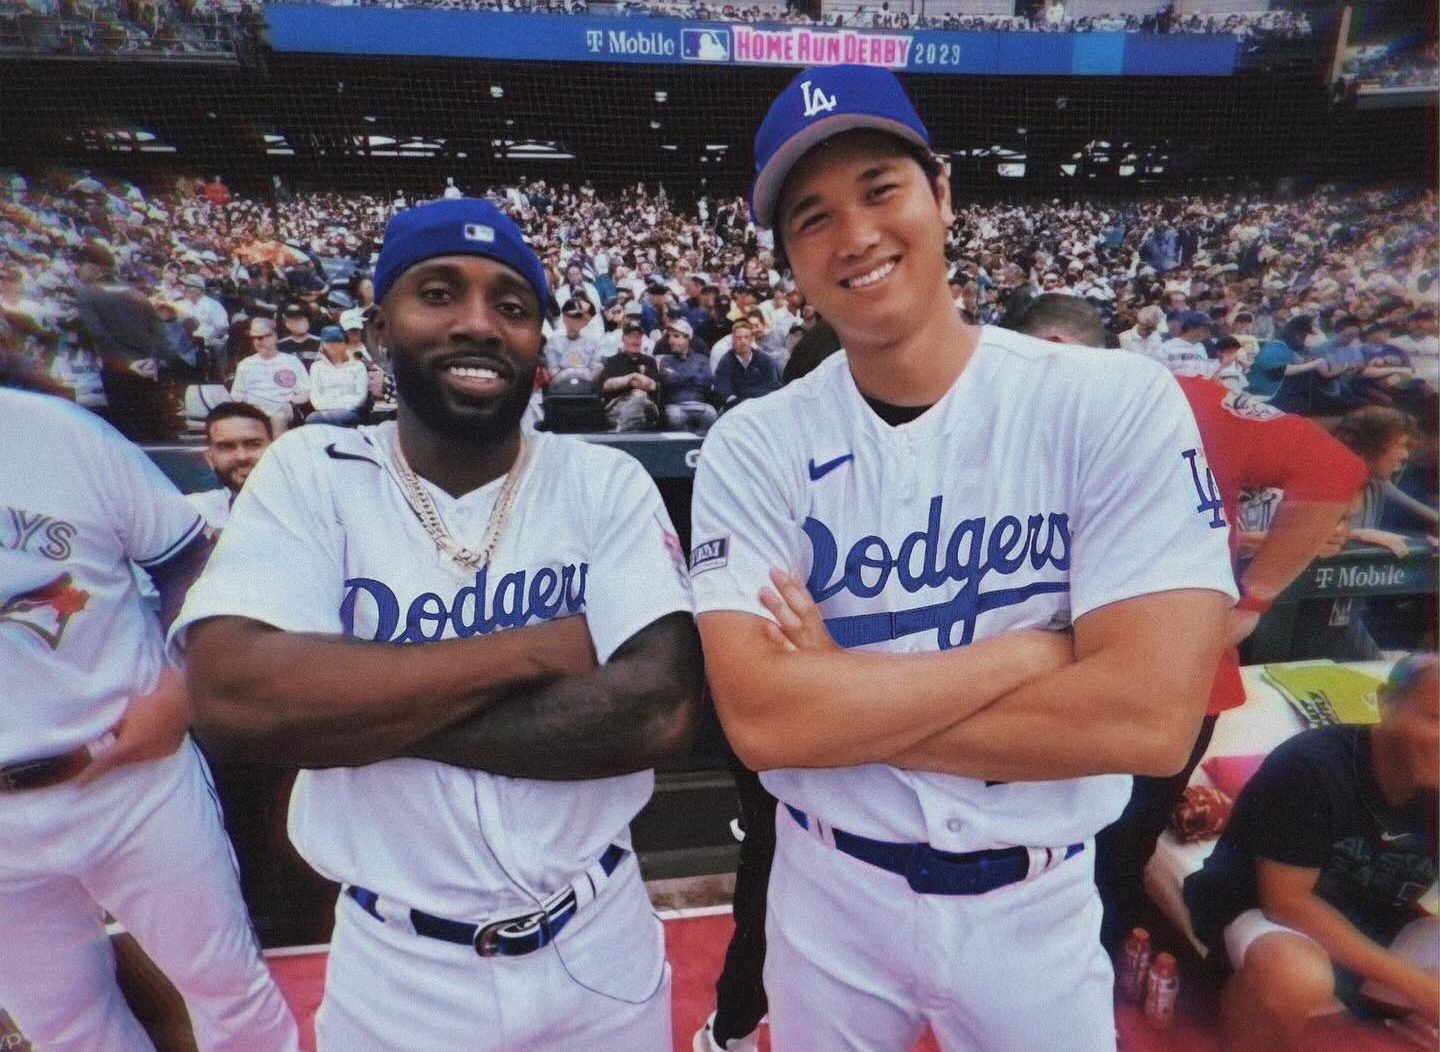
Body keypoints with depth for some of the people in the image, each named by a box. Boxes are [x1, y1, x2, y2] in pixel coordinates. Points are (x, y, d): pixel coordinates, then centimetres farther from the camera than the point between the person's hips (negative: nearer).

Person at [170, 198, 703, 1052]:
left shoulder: (607, 483, -10)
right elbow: (235, 700, -22)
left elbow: (660, 710, -21)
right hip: (395, 970, 0)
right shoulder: (310, 474, -8)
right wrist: (538, 648, -21)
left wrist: (352, 714, -21)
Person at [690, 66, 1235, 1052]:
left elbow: (1150, 717, -23)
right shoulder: (753, 447, -13)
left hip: (1036, 912, 0)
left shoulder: (1119, 405, -15)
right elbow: (760, 722, -23)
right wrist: (1031, 649, -23)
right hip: (828, 899, 1)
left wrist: (843, 693, -21)